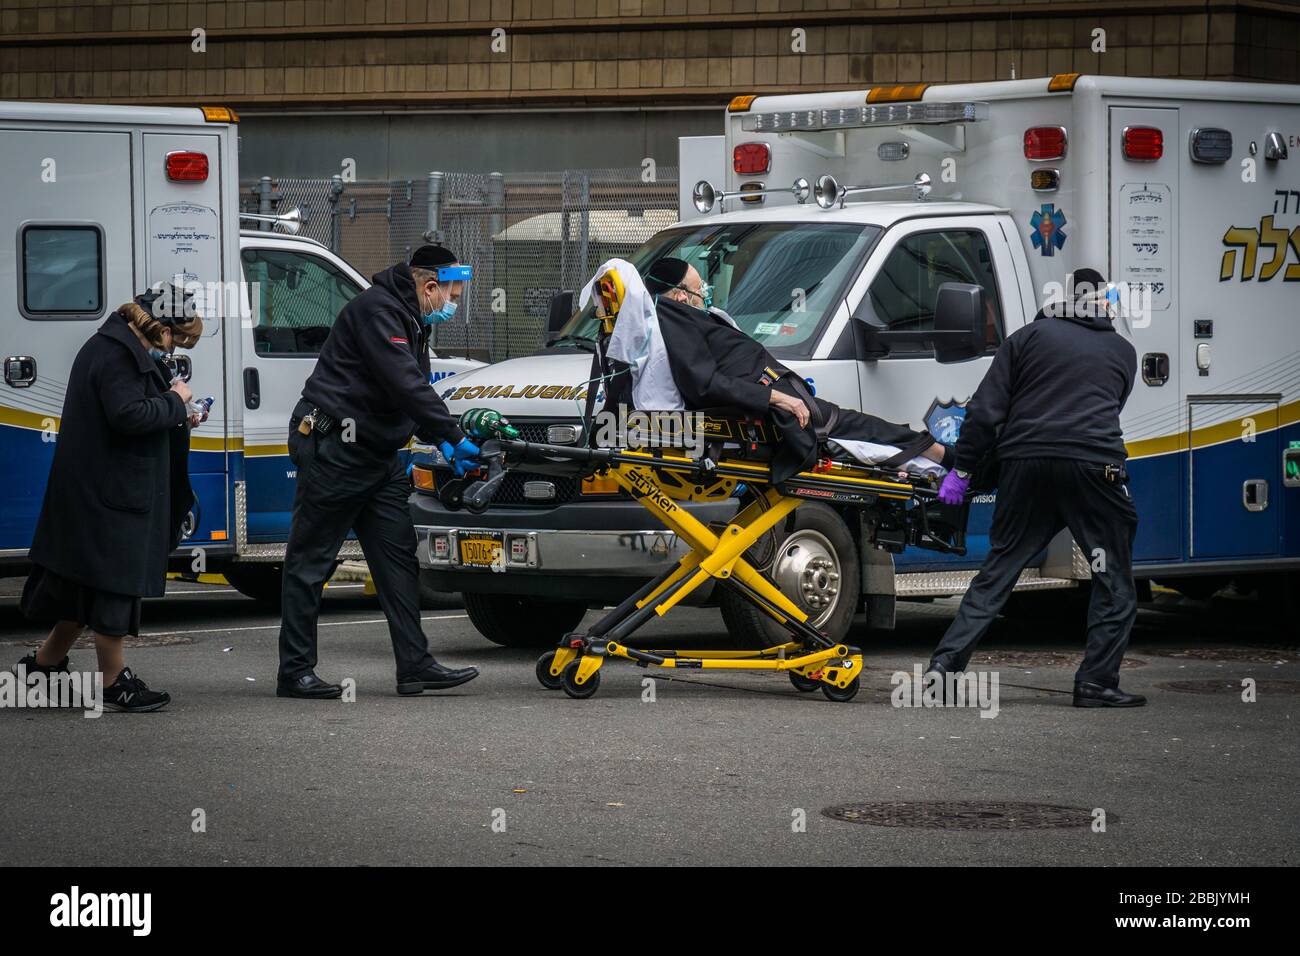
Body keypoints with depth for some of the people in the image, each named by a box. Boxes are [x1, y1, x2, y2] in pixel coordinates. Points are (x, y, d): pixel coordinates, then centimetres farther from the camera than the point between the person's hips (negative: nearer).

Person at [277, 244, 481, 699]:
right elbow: (406, 385, -24)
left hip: (377, 455, 10)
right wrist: (454, 437, -20)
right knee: (310, 560, -3)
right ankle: (295, 672, 0)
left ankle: (415, 665, 5)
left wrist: (442, 443, 3)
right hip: (332, 450, -10)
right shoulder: (377, 309, -16)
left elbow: (417, 391, 20)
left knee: (398, 556, 5)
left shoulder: (411, 321, 17)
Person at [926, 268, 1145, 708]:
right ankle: (1096, 681, 2)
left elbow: (986, 409, 5)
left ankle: (945, 663, 4)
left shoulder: (1029, 337, 12)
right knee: (1114, 580, 8)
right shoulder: (1123, 351, 19)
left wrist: (962, 469, 8)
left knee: (998, 571, 9)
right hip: (1092, 466, -1)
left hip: (1025, 462, 1)